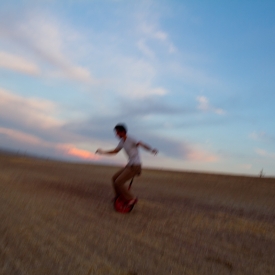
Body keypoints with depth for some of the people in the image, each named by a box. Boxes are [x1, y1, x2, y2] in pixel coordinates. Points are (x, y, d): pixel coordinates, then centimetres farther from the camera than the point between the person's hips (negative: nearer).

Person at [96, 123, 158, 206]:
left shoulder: (130, 139, -17)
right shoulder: (122, 141, 9)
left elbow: (142, 144, -32)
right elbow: (115, 151, 23)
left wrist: (151, 150, -51)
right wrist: (103, 152, 20)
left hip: (135, 166, -9)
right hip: (130, 165, 9)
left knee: (118, 182, -9)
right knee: (114, 178, 12)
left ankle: (131, 199, 5)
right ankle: (118, 196, 28)